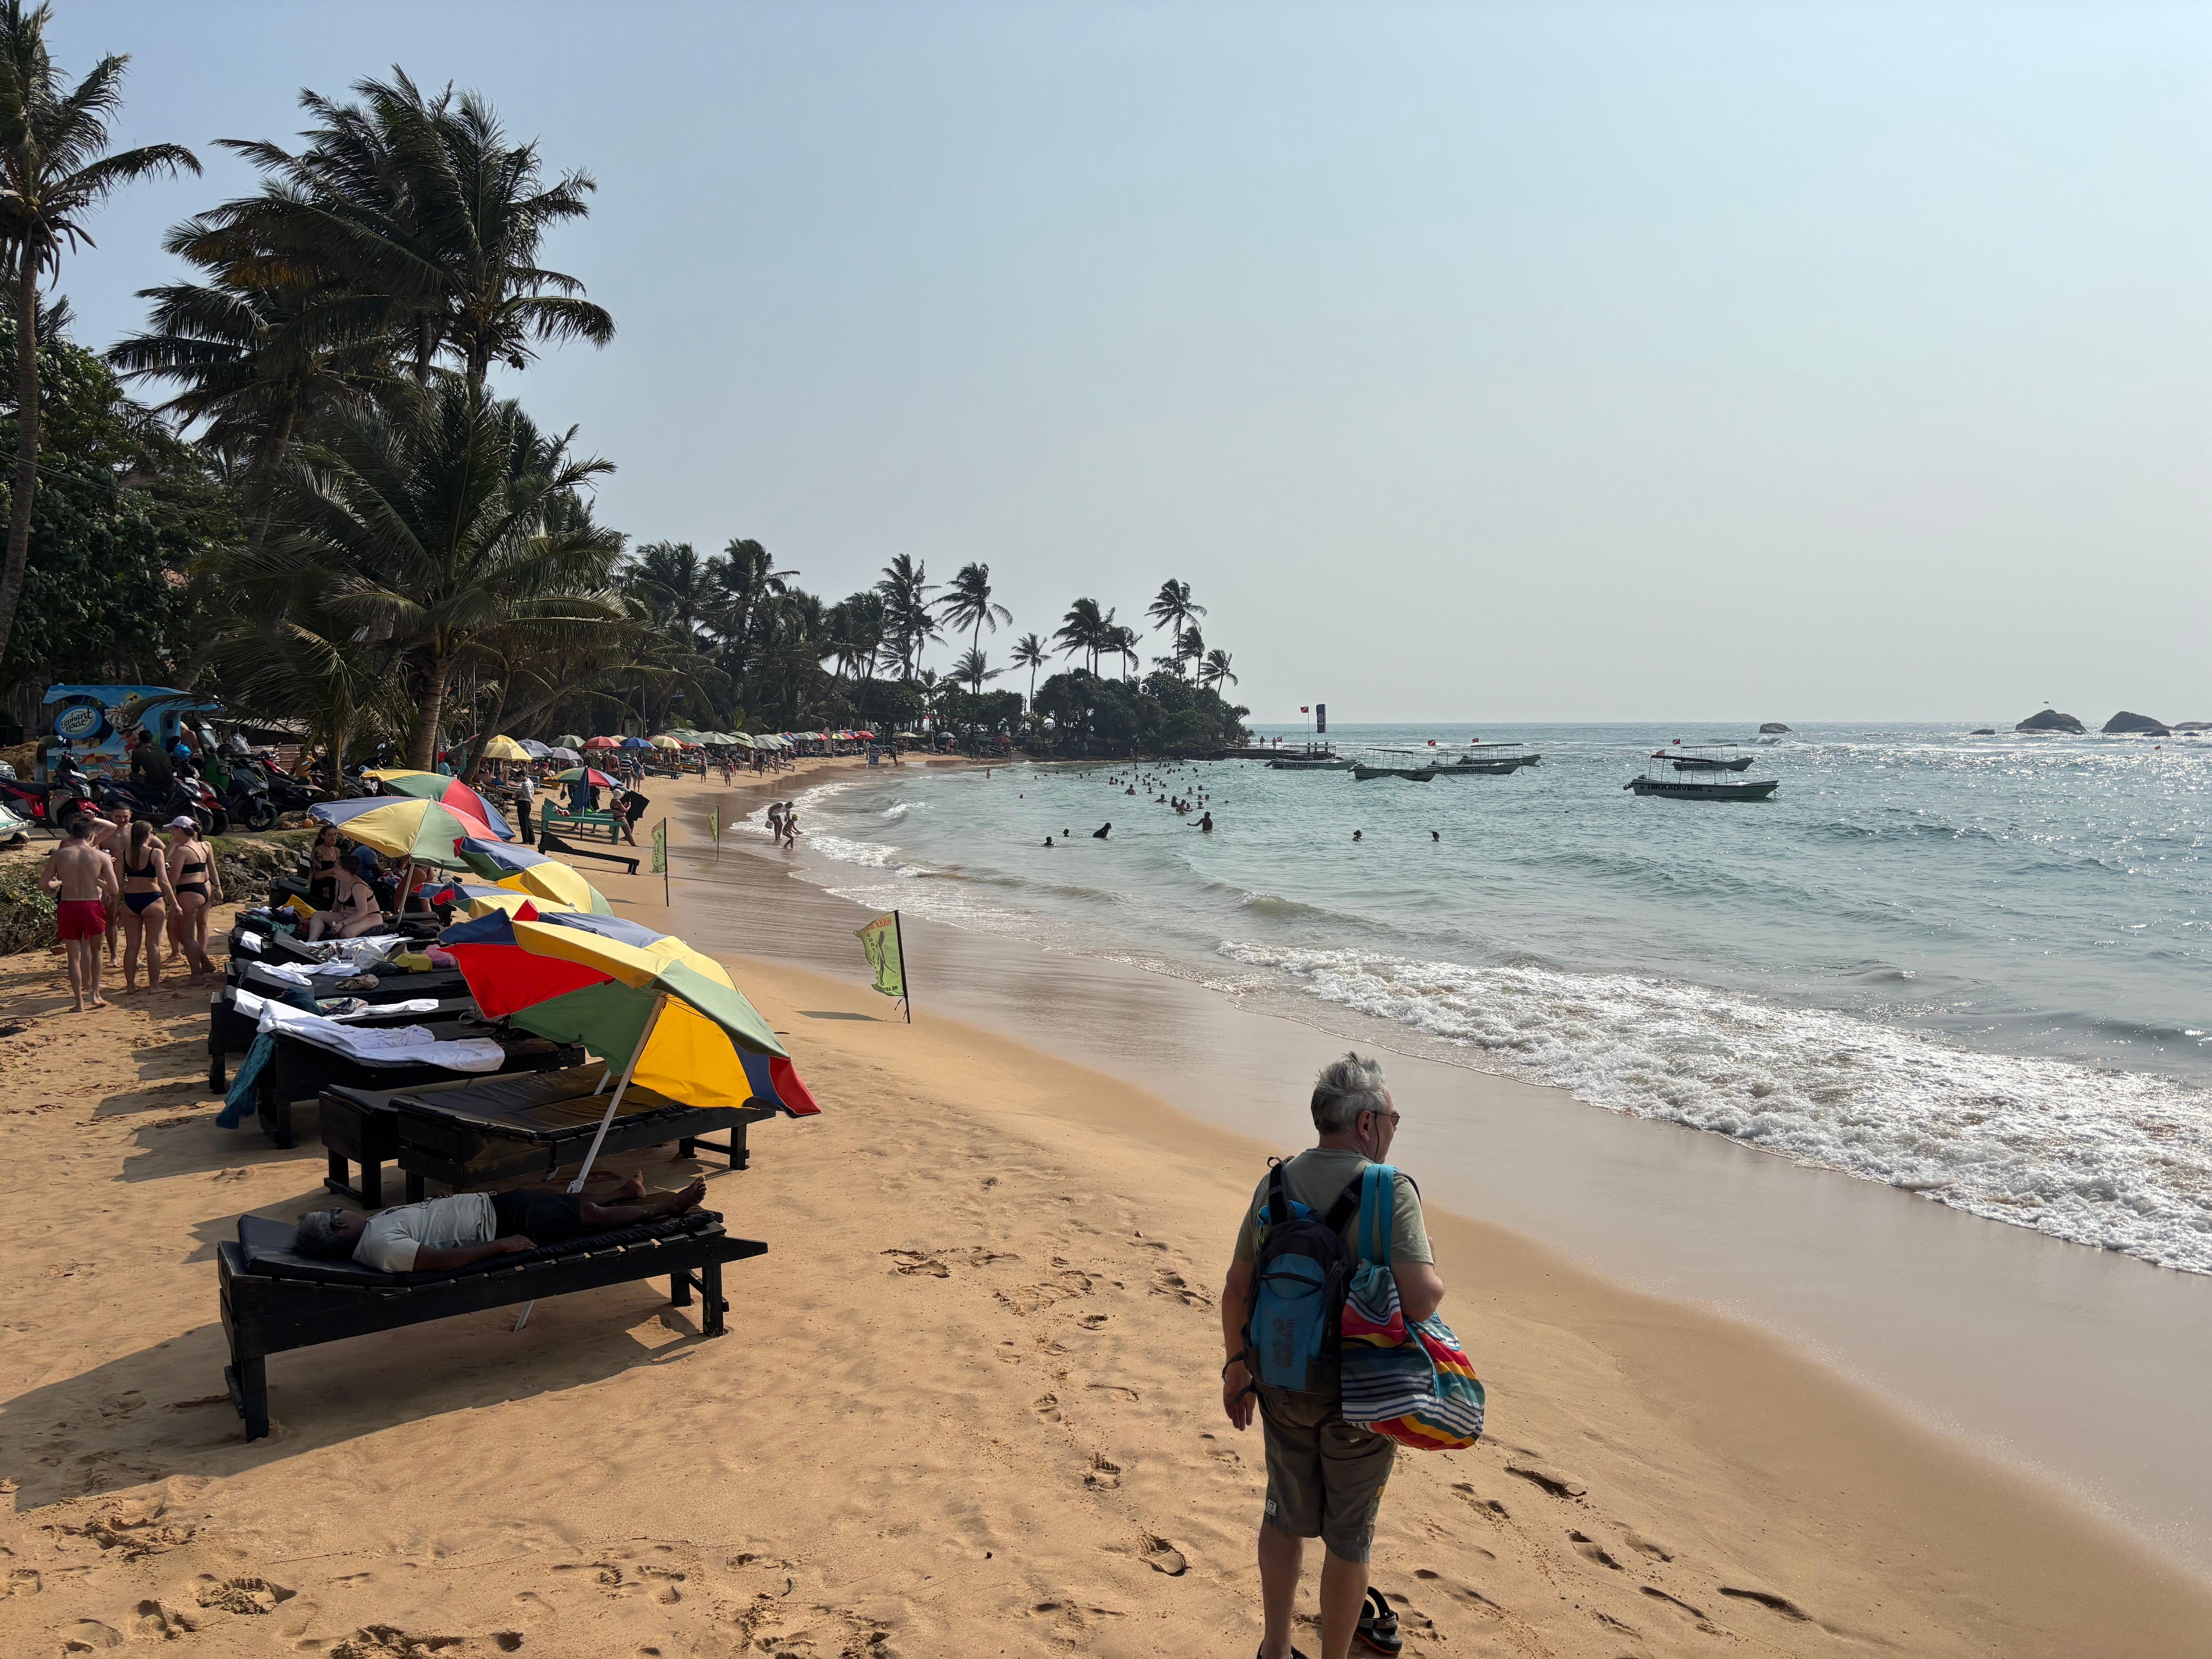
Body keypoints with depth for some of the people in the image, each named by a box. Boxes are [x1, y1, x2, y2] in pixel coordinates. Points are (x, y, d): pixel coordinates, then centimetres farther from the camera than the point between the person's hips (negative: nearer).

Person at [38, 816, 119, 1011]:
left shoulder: (59, 855, 0)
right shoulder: (102, 857, -4)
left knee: (74, 956, 10)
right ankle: (95, 994, 16)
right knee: (95, 951, 20)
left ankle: (80, 1001, 11)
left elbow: (43, 885, 3)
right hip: (92, 906, -1)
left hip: (67, 907, 1)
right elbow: (115, 890, -6)